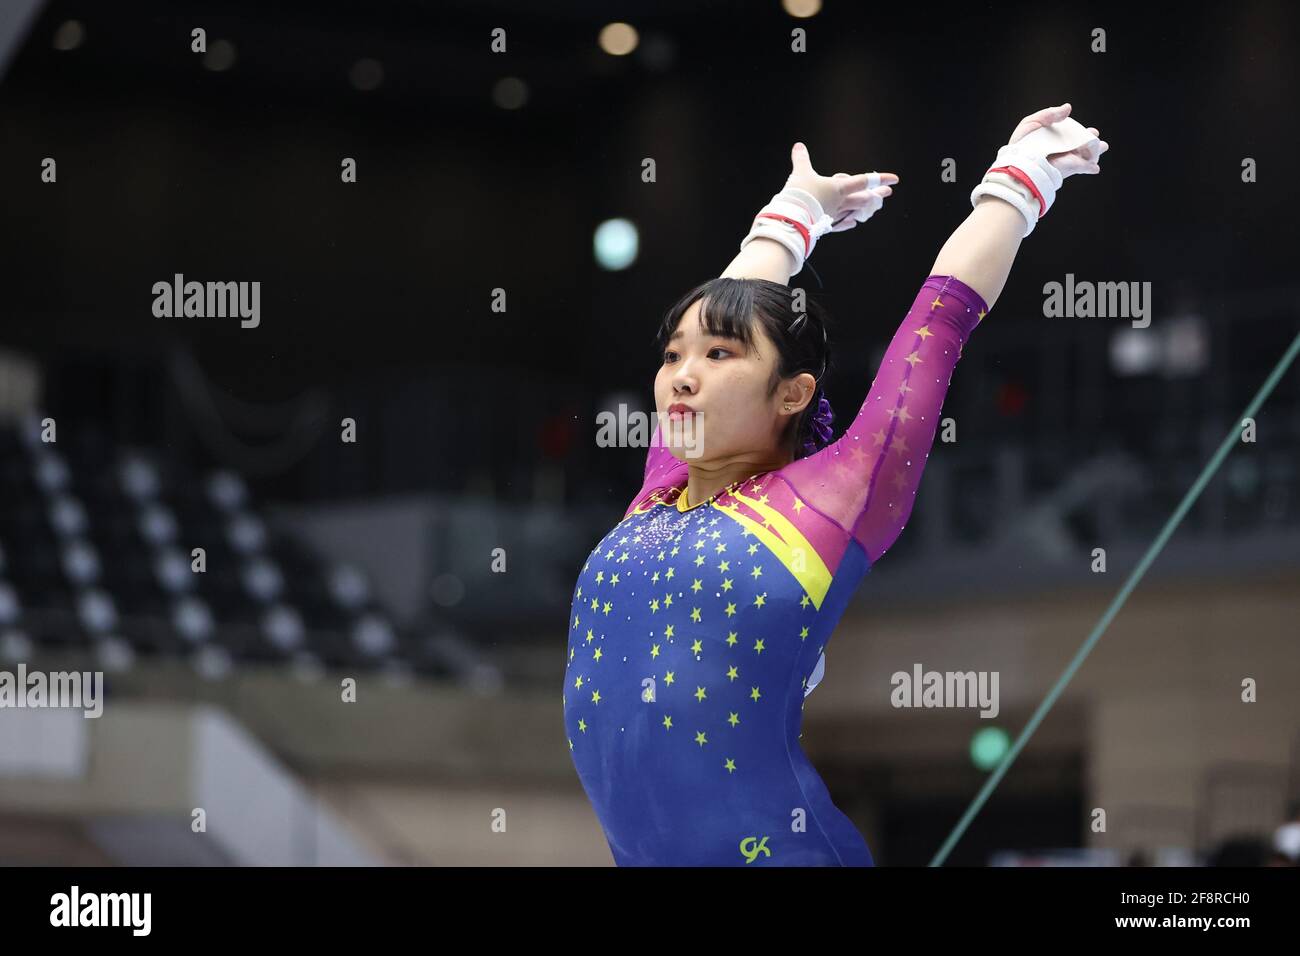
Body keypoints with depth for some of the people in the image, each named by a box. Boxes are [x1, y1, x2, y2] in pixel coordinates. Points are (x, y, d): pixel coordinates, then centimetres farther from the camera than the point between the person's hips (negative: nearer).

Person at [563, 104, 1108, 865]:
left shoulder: (825, 505, -2)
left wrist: (1020, 180, 14)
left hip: (779, 850, -5)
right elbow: (731, 301, 24)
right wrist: (797, 208, 38)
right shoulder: (659, 494, 11)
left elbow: (942, 315, 4)